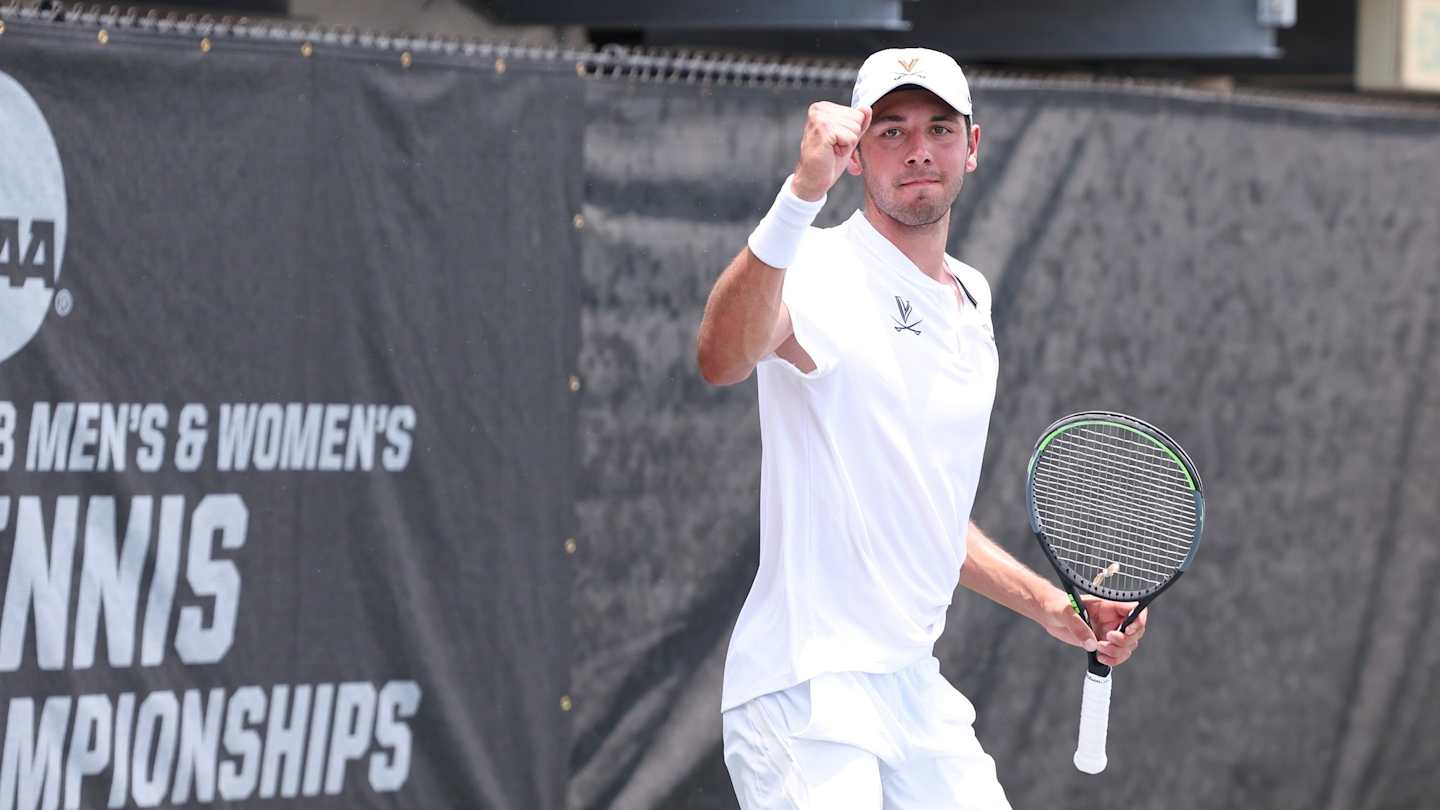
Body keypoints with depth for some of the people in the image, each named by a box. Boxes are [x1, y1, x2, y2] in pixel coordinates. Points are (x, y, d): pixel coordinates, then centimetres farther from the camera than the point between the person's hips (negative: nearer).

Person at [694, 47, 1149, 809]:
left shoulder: (971, 300, 15)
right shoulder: (821, 269, -11)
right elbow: (724, 359, -37)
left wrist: (1050, 606, 19)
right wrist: (801, 192, -49)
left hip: (916, 687, 8)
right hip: (808, 693, -8)